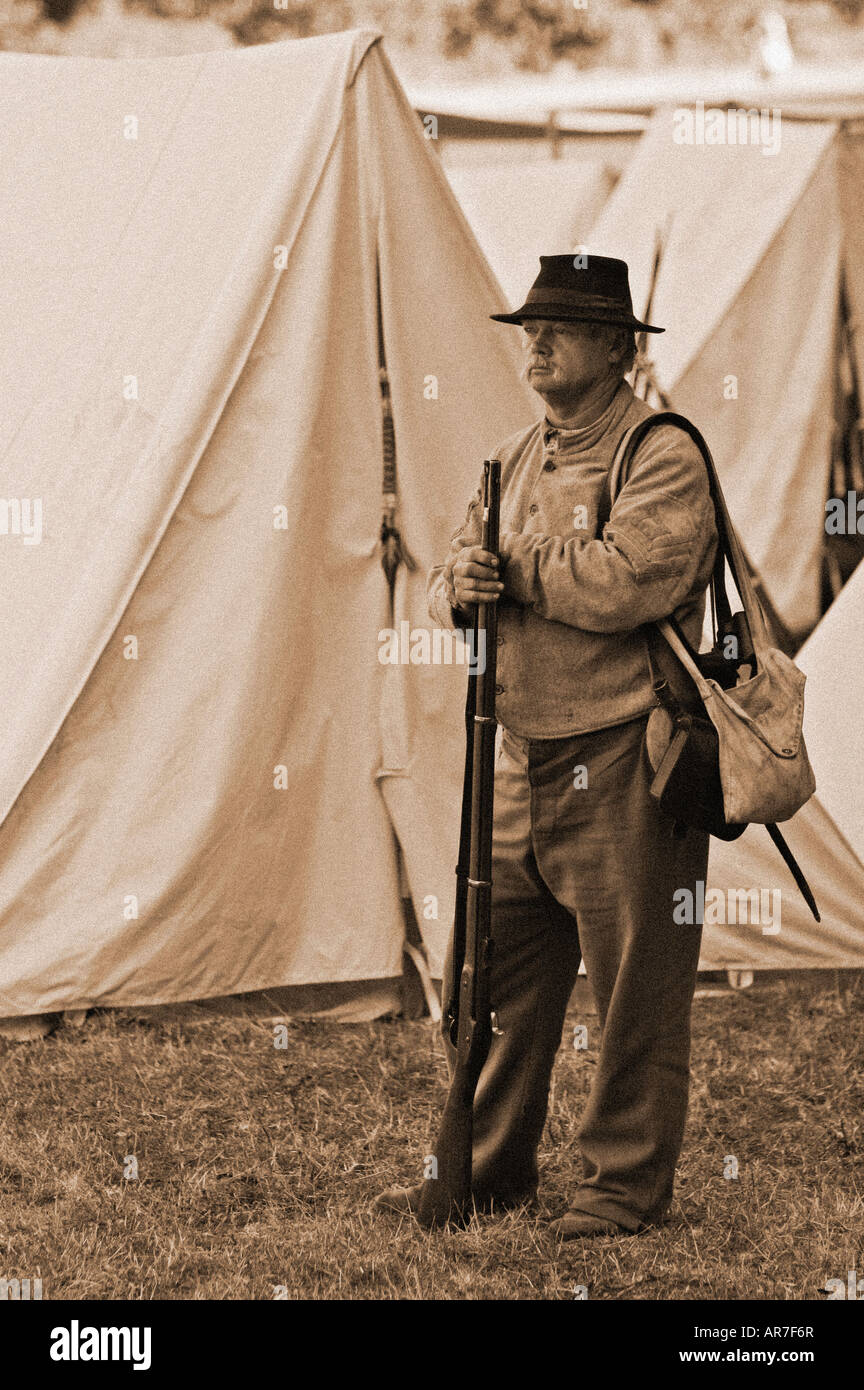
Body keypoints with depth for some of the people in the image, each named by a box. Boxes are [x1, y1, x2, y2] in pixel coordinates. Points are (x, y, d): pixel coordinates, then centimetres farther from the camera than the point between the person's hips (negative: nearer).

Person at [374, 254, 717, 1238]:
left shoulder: (663, 459, -10)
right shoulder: (512, 461, 15)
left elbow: (623, 583, -25)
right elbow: (445, 588, 16)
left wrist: (512, 557, -10)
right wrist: (461, 585, -9)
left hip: (623, 769, -8)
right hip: (521, 762, 8)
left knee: (633, 993, 1)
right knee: (487, 980, 13)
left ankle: (625, 1184, 13)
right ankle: (486, 1167, 26)